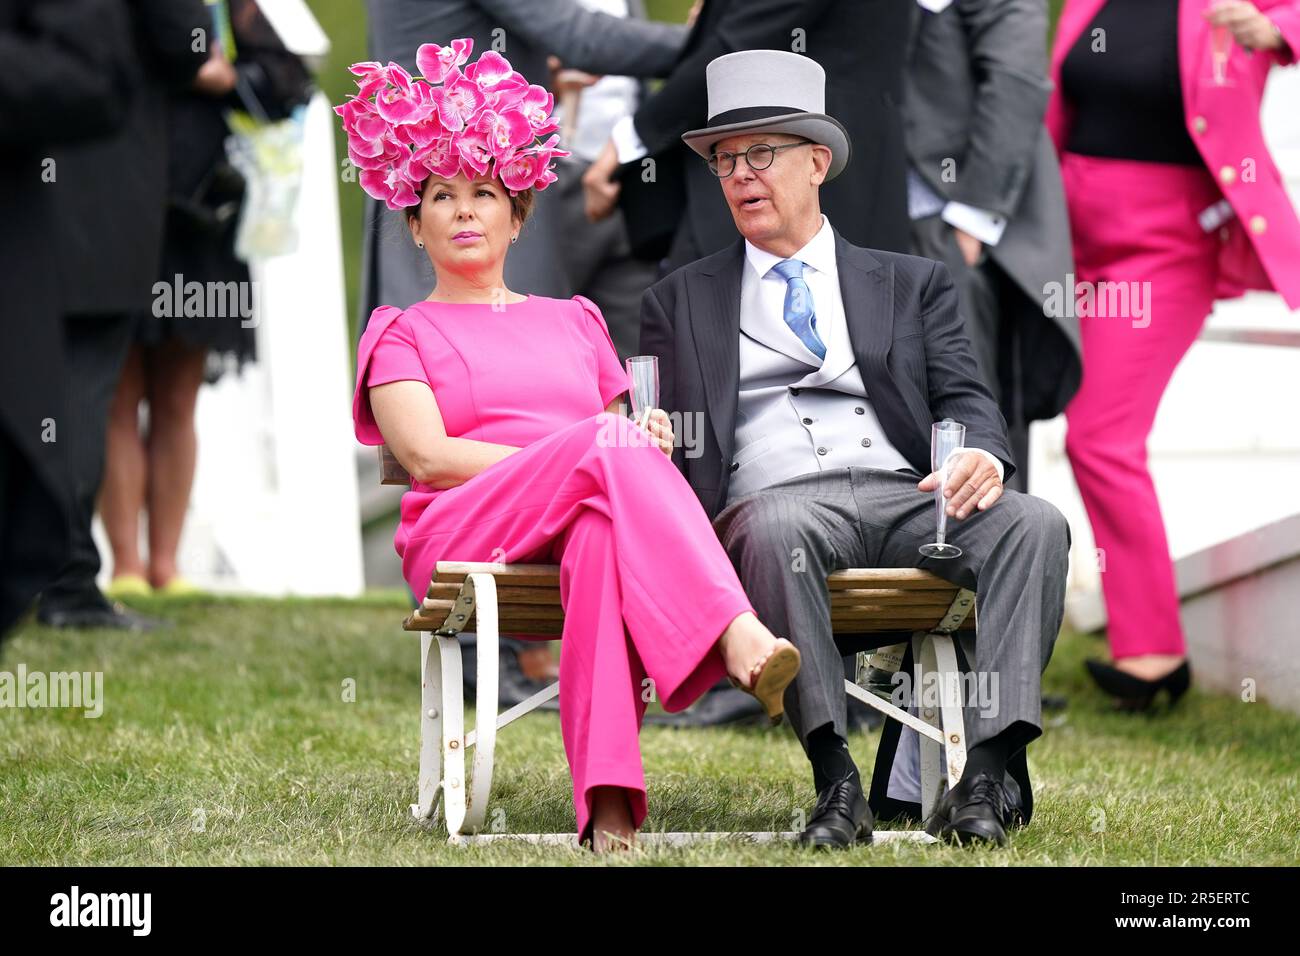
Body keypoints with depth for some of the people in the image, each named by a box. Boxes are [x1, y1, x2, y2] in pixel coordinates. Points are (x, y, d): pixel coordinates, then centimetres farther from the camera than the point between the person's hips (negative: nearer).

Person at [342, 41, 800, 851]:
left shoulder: (575, 321, 34)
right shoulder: (401, 334, 21)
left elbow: (628, 427, 26)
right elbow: (427, 457, 1)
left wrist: (649, 440, -2)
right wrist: (585, 451, -10)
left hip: (600, 504, 2)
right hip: (463, 536, -2)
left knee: (602, 530, -41)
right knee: (607, 448, -36)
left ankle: (609, 804, -59)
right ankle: (739, 639, -57)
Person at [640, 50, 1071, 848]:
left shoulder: (912, 284, 23)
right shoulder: (680, 301, 23)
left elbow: (964, 398, 11)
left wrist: (980, 454, -14)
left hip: (905, 497, 1)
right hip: (774, 501, -1)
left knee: (1035, 523, -29)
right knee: (777, 529, -39)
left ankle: (989, 774, -38)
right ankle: (836, 780, -40)